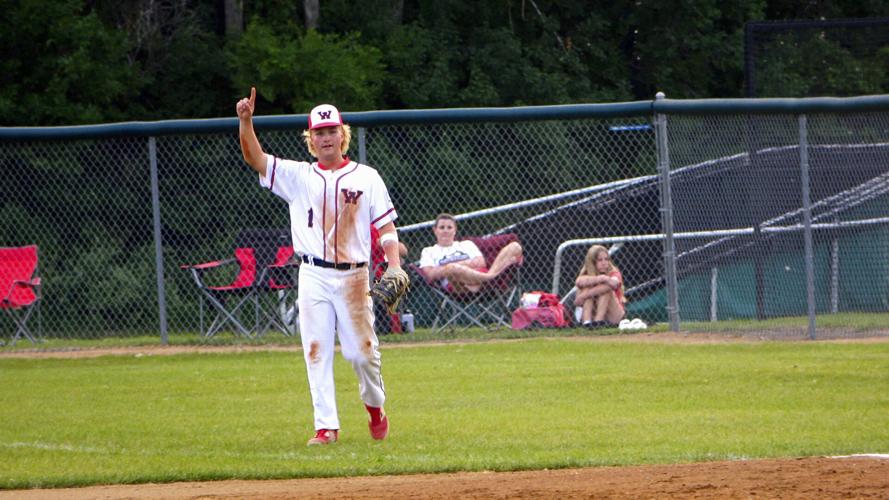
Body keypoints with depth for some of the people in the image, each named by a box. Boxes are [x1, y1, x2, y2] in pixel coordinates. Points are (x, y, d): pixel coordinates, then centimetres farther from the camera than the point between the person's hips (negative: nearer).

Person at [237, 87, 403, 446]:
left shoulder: (366, 178, 7)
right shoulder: (298, 176, 9)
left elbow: (386, 227, 4)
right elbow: (255, 158, -2)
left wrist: (395, 268, -9)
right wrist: (246, 121, -18)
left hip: (353, 277, -1)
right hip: (313, 277, 1)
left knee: (362, 350, 0)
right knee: (316, 352, -4)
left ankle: (375, 406, 26)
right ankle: (326, 426, -3)